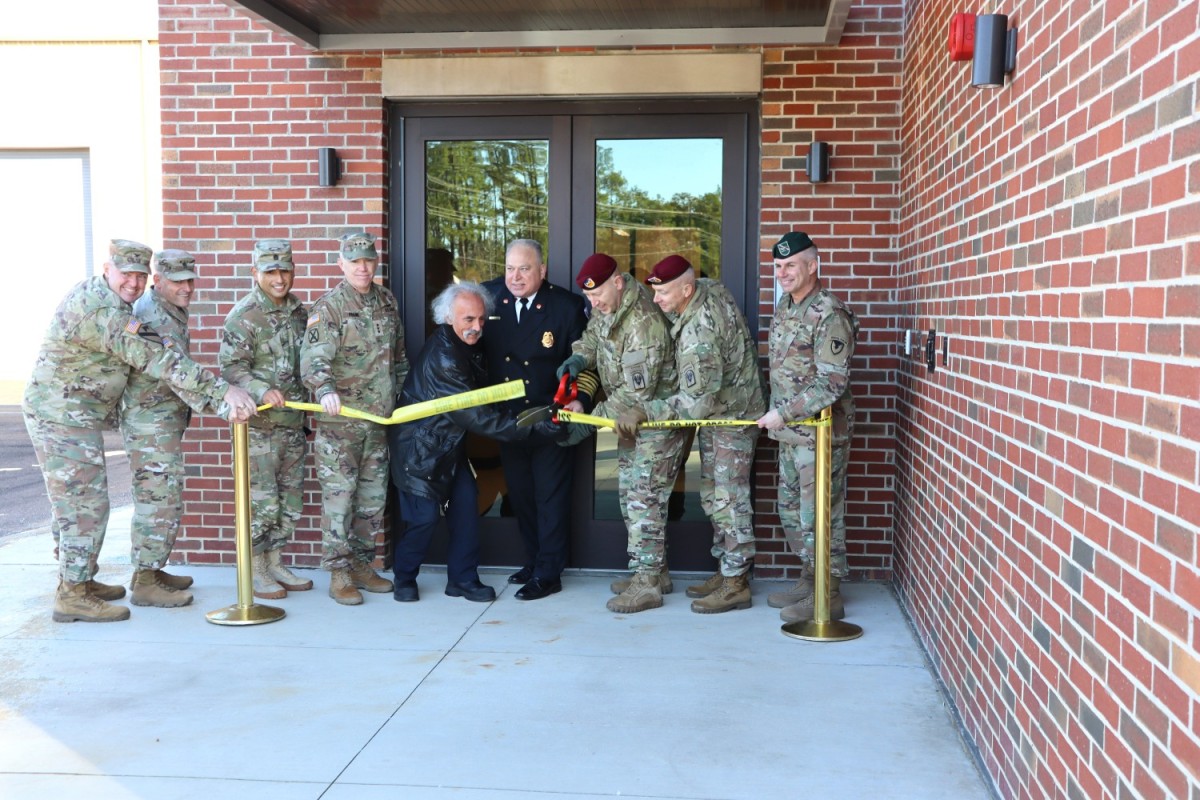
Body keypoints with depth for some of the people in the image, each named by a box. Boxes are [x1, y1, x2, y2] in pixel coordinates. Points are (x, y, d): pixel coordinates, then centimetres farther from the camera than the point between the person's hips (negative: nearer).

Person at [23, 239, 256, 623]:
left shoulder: (108, 301, 9)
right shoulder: (101, 310, -24)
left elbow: (142, 353, 14)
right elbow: (155, 358, -30)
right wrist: (222, 391, -31)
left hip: (69, 416, 11)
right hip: (65, 416, -11)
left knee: (71, 501, 18)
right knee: (86, 504, -6)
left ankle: (77, 579, 30)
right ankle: (73, 596, 2)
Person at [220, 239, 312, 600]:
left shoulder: (299, 311, 12)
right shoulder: (244, 316, -10)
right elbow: (231, 367, -15)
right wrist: (262, 391, -30)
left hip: (294, 424, 7)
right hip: (258, 425, -7)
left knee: (290, 499, 12)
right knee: (261, 500, -3)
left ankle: (275, 563, 25)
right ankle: (254, 571, 10)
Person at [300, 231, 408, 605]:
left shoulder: (386, 301, 11)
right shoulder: (328, 307, -9)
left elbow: (398, 354, 22)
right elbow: (313, 357, -22)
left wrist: (402, 390, 21)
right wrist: (325, 389, -39)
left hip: (379, 419, 6)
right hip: (339, 421, -6)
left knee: (373, 497, 12)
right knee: (339, 497, -4)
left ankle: (361, 564, 24)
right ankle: (339, 574, 4)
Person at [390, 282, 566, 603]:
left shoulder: (468, 346, 1)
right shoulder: (442, 356, -28)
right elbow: (475, 414, -31)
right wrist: (533, 428, -33)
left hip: (450, 444, 9)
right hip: (421, 447, -8)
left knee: (466, 505, 3)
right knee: (424, 516, -8)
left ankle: (463, 579, 14)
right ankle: (404, 578, 15)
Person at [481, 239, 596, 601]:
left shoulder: (567, 306, -12)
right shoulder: (488, 298, -3)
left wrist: (579, 399, -18)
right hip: (507, 418, 4)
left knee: (551, 495, 2)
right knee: (520, 494, 15)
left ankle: (549, 573, 11)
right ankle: (533, 560, 31)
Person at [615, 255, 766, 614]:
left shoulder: (699, 335, -32)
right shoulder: (710, 288, -4)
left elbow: (695, 401, -30)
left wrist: (644, 411, -28)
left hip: (733, 416, -10)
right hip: (716, 413, 10)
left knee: (729, 499, -5)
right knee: (712, 496, 15)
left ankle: (736, 584, 3)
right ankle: (725, 571, 24)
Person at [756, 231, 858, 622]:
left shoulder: (830, 315, -18)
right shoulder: (785, 305, 11)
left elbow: (832, 384, -23)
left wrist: (784, 413, -21)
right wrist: (778, 414, 15)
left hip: (821, 432, -9)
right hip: (790, 431, 9)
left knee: (819, 514, -3)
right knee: (791, 510, 17)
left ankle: (828, 596, 8)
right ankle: (809, 579, 32)